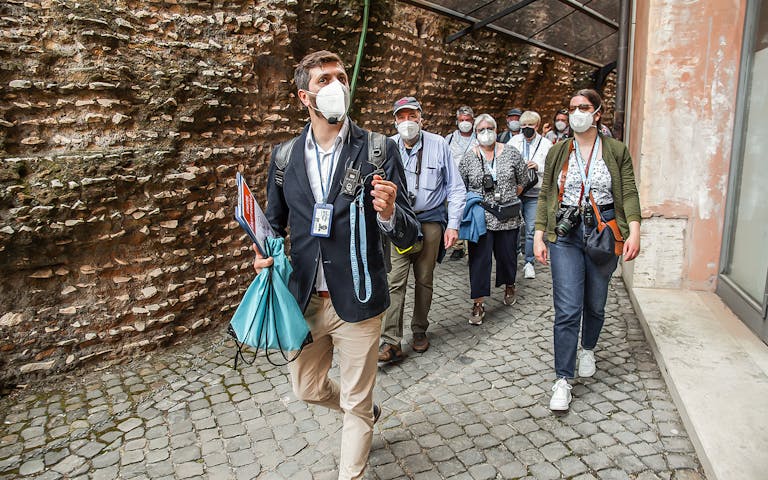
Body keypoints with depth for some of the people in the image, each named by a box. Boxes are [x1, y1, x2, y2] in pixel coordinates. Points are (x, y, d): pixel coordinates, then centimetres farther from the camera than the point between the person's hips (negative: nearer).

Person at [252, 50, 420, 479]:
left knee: (356, 405, 10)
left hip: (357, 300, -4)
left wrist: (389, 212, -33)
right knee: (307, 388, 23)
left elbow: (408, 237, -12)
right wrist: (265, 253, -7)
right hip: (305, 299, 4)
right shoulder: (285, 155, 1)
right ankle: (365, 410, 53)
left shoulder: (378, 151, -10)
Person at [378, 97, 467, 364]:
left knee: (424, 280, 10)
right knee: (394, 281, -7)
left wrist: (453, 224, -3)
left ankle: (419, 331, 28)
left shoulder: (438, 145, -1)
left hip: (430, 222, 1)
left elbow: (456, 188, 3)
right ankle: (391, 342, -2)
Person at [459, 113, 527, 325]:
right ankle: (478, 304, 5)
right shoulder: (468, 158, 1)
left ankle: (509, 286, 42)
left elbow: (522, 180, 11)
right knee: (479, 259, -2)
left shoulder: (511, 153, 2)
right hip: (480, 218, -1)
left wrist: (510, 199, 8)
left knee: (507, 254, 13)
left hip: (508, 218, 1)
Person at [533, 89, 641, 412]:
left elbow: (629, 194, 1)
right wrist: (539, 235, 1)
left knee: (595, 304, 13)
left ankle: (587, 349, 42)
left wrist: (634, 231, -11)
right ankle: (562, 380, -1)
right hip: (565, 234, 0)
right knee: (568, 309, -8)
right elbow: (545, 196, 7)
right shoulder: (558, 152, 8)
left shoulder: (617, 151, 6)